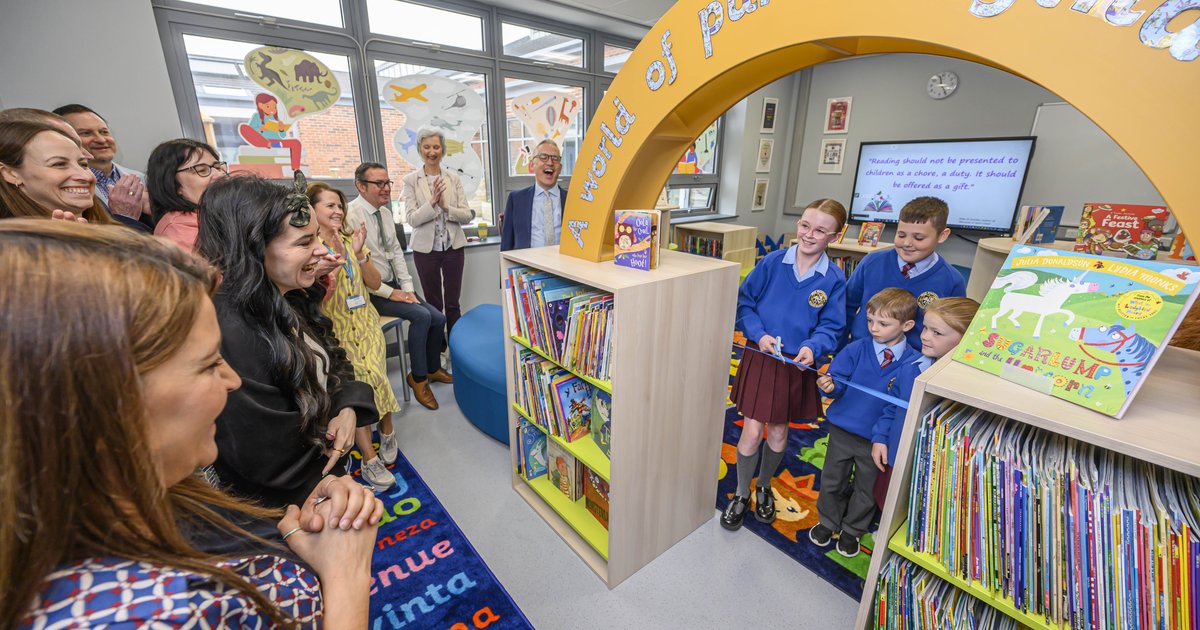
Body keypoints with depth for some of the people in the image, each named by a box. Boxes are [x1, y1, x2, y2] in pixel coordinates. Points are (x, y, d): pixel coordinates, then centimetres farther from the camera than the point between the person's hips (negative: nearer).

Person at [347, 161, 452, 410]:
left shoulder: (385, 212, 7)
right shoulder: (351, 216, -18)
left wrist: (407, 287, 0)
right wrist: (390, 293, -18)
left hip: (393, 285, 8)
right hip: (369, 292, -7)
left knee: (438, 318, -3)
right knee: (421, 315, -24)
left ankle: (432, 368, 22)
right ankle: (417, 377, -4)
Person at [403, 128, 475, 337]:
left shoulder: (454, 179, 3)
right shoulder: (411, 180, -1)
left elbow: (467, 216, -2)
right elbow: (411, 219, -9)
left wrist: (446, 206, -19)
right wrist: (432, 202, -22)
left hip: (453, 248, 1)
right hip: (426, 249, -1)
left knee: (452, 304, 8)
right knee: (434, 304, 10)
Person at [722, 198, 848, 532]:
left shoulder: (834, 279, -5)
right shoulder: (773, 262, -7)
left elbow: (831, 327, -4)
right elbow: (744, 302, -2)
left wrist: (812, 348, -24)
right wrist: (759, 334, -17)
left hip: (797, 366, 1)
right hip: (760, 358, -1)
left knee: (778, 433, 17)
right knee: (752, 431, 2)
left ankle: (764, 487, 44)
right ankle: (741, 495, 26)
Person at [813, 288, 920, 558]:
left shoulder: (915, 362, -14)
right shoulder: (856, 349, -11)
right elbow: (838, 380, -9)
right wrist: (831, 386, -31)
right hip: (843, 428, 1)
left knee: (867, 489, 20)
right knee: (833, 481, 19)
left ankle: (852, 530, 45)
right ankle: (827, 522, 44)